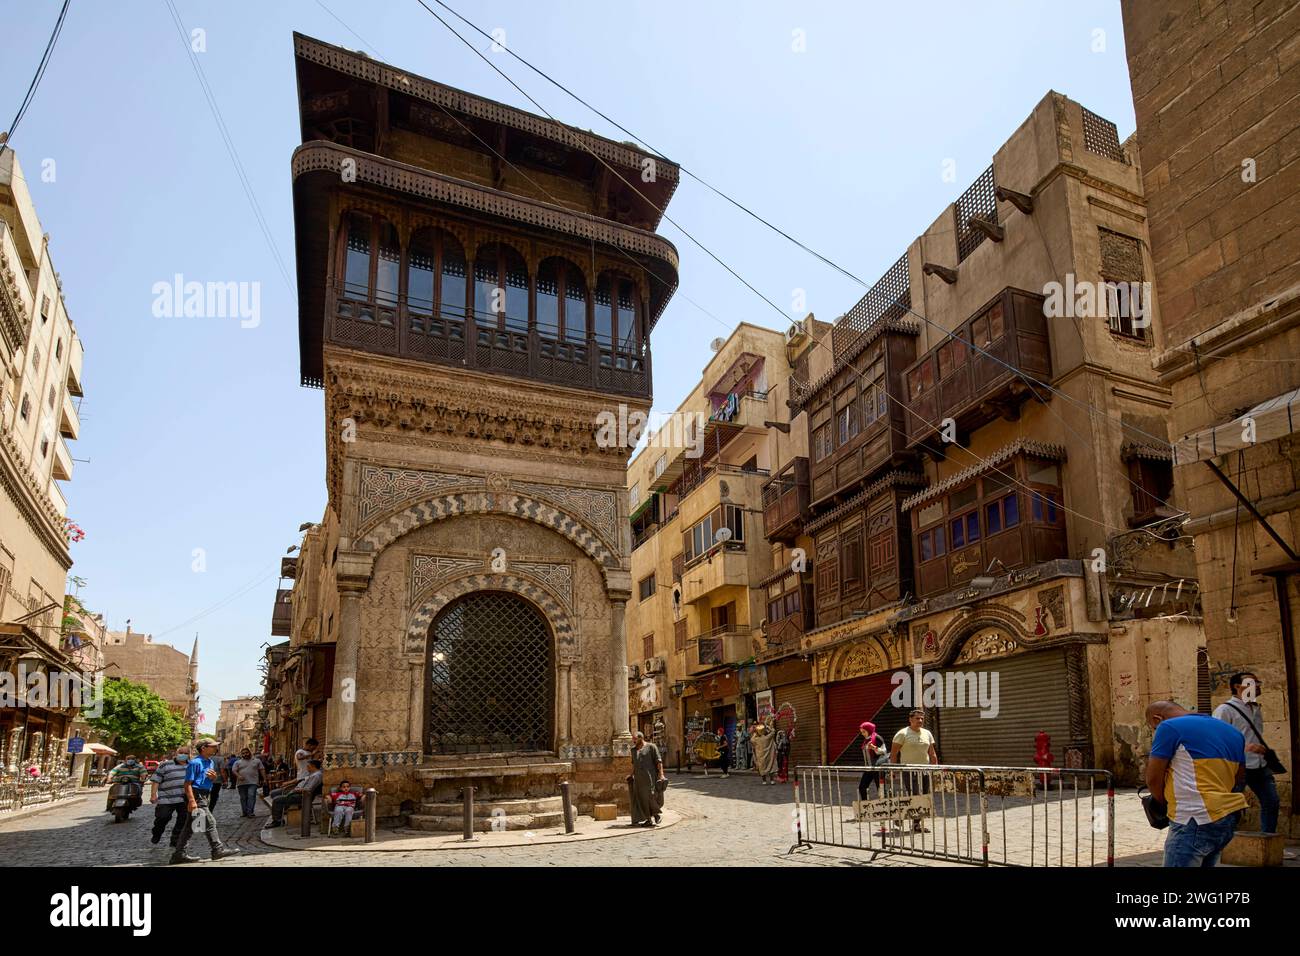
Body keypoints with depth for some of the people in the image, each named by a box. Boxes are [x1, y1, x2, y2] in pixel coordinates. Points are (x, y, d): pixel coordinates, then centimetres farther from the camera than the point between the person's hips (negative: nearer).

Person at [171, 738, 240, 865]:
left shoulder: (211, 762, 15)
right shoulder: (195, 762, -13)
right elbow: (188, 783, -17)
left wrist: (214, 777, 0)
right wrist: (192, 801, -23)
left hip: (204, 796, 10)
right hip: (196, 795, -10)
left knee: (189, 827, 11)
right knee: (210, 822, -8)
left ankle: (179, 854, 16)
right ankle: (218, 850, -4)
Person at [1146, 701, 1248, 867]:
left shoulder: (1169, 727, -7)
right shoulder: (1232, 731, 18)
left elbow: (1153, 779, -7)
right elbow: (1239, 780, 23)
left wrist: (1166, 805, 9)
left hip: (1196, 821, -9)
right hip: (1229, 818, 9)